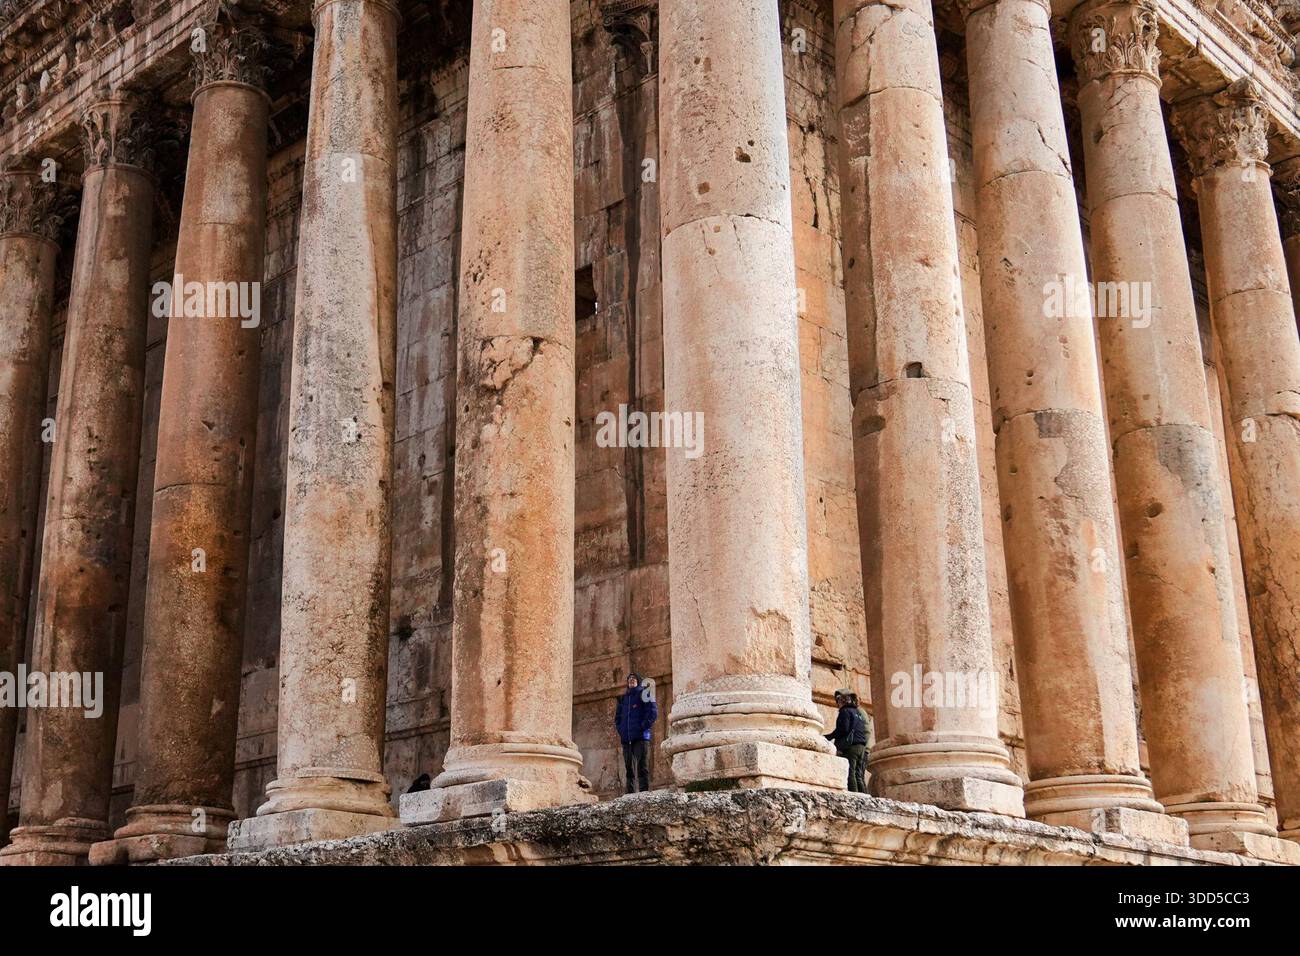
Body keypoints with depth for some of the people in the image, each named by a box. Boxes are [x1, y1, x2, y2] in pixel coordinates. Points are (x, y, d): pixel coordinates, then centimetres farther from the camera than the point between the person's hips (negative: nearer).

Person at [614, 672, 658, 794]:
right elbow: (617, 717, 28)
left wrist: (644, 727, -11)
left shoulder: (643, 693, 4)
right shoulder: (623, 698, 20)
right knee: (629, 769, 6)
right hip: (626, 740, 6)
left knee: (642, 768, -9)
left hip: (641, 738, -6)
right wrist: (621, 730, 12)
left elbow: (653, 712, -6)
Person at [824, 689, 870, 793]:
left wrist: (829, 737, -4)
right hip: (861, 746, 8)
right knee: (859, 776, 7)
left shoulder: (845, 711, -3)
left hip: (850, 746, -8)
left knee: (850, 774, -11)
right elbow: (867, 730, 18)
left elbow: (843, 729, -14)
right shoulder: (859, 712, 21)